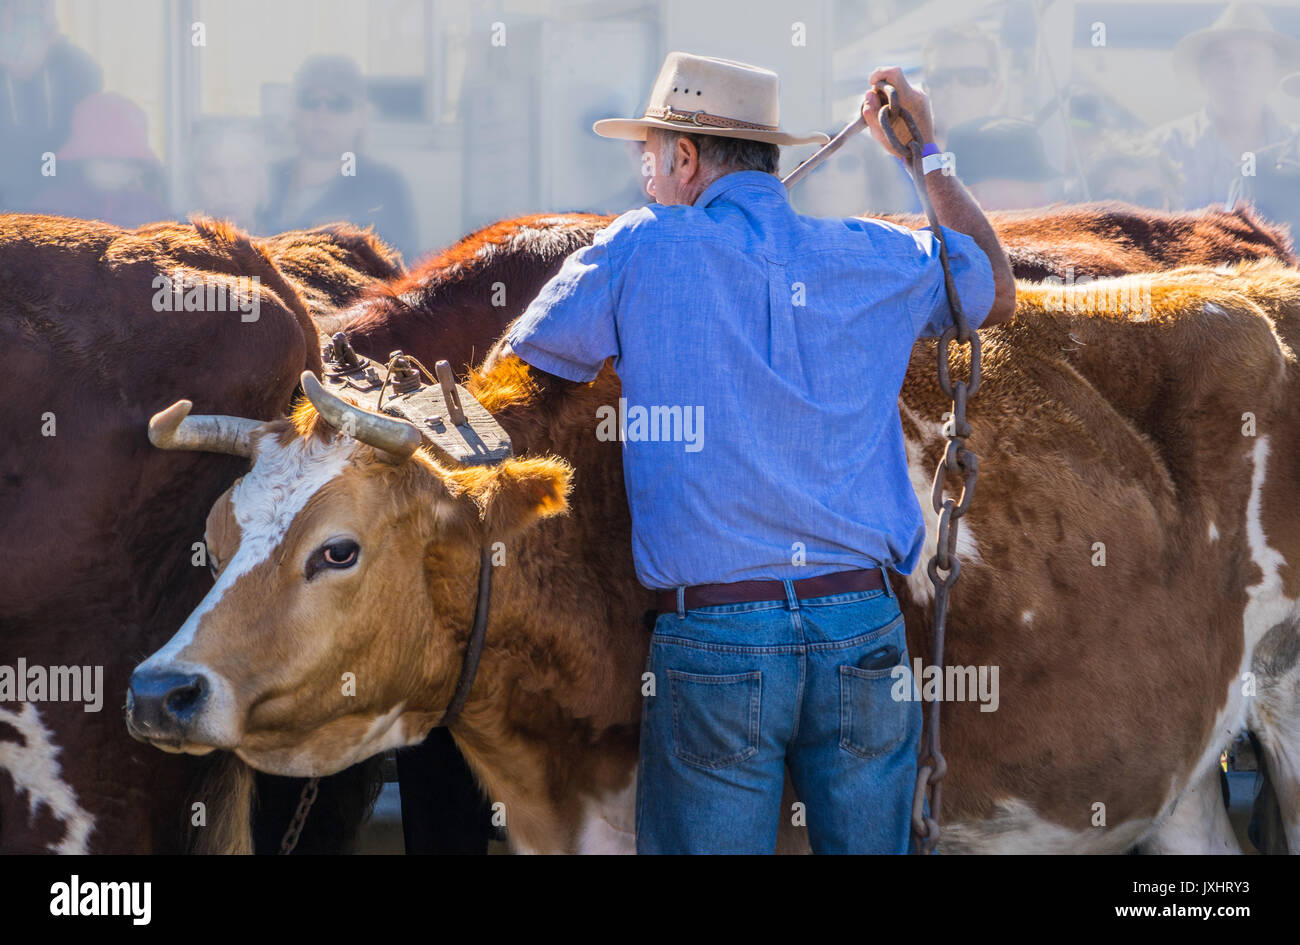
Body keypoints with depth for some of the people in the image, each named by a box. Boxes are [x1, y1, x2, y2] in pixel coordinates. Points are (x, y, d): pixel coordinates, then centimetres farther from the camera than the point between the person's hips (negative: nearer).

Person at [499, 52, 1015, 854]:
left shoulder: (641, 254, -1)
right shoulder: (880, 260, 10)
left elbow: (514, 368, 11)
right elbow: (998, 292, 31)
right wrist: (926, 155, 39)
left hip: (713, 640, -3)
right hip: (865, 634, 3)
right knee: (869, 848, 10)